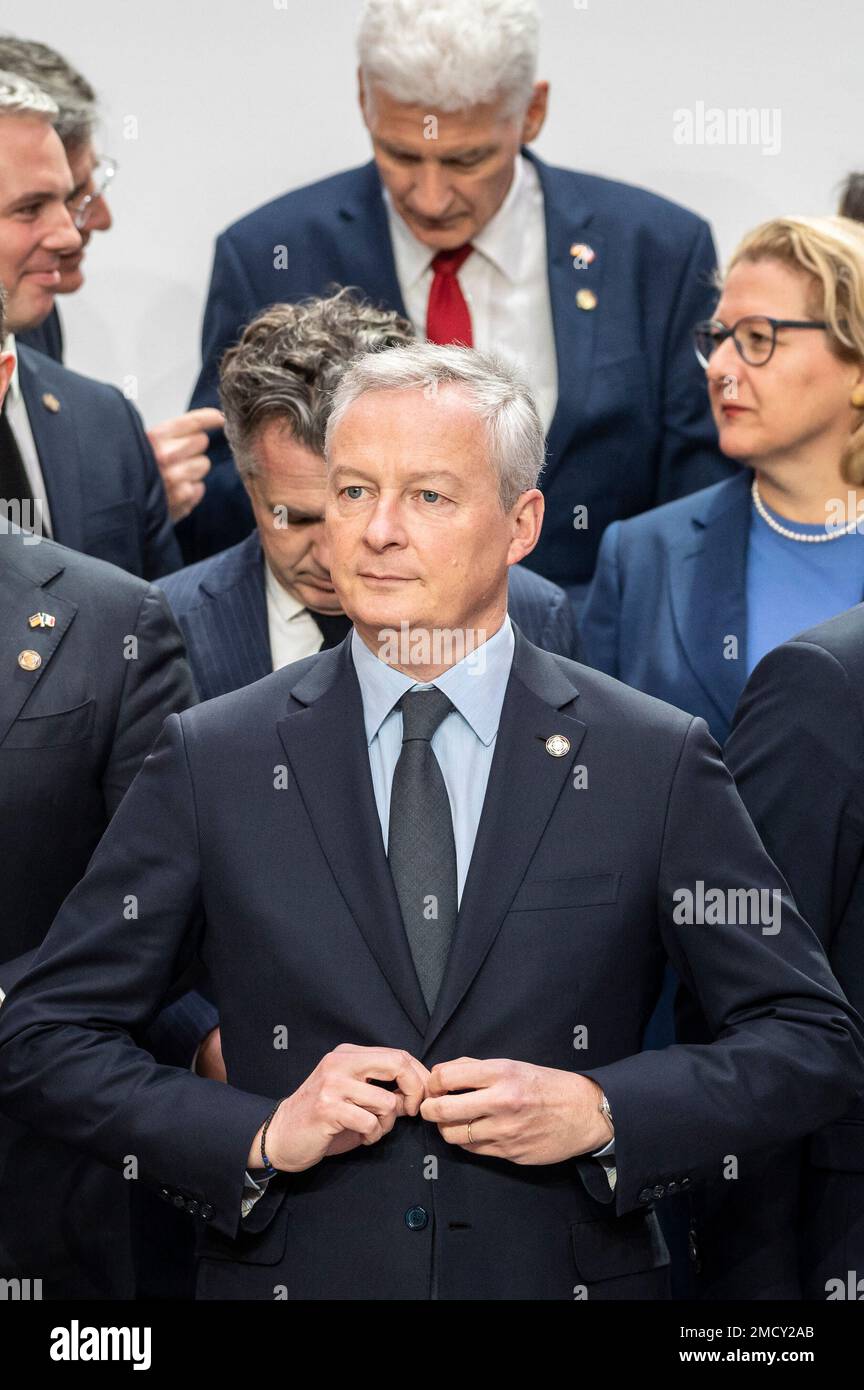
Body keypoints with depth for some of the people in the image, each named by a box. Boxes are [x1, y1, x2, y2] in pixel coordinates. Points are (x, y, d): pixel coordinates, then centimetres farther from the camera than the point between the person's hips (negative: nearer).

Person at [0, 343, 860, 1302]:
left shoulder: (657, 762, -4)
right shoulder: (211, 760, -3)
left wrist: (601, 1113, -15)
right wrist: (261, 1135, -15)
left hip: (565, 1278, 0)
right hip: (291, 1276, 0)